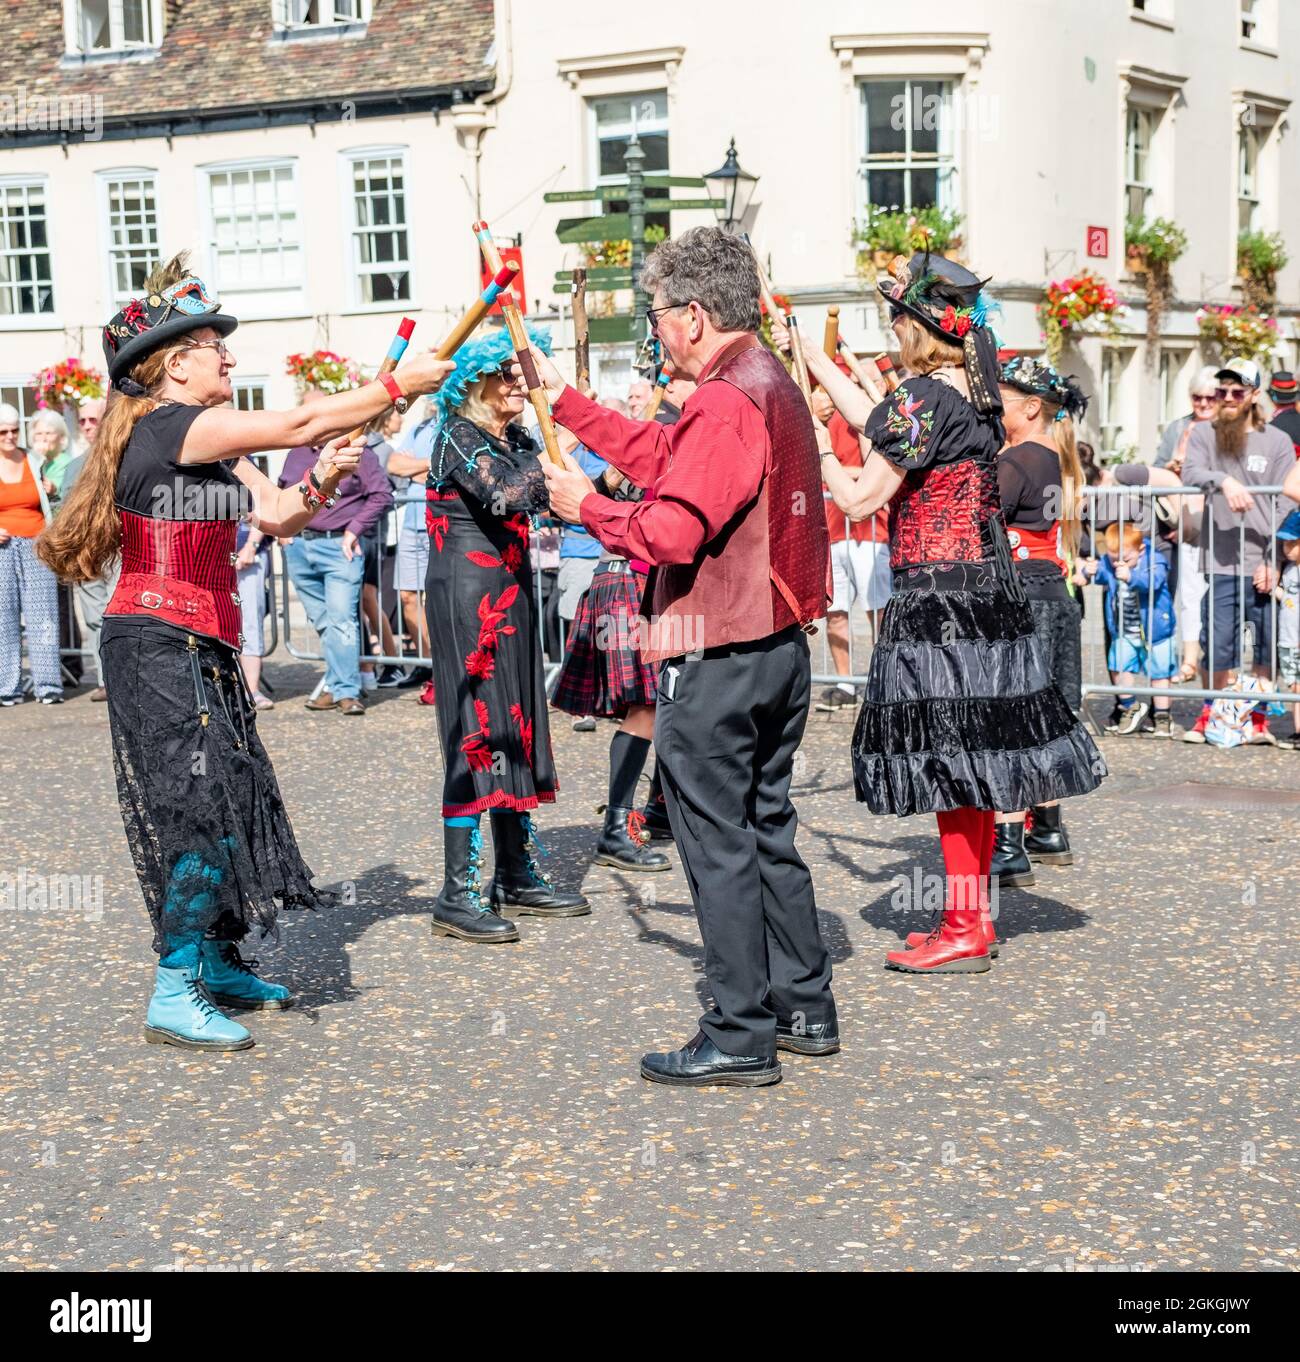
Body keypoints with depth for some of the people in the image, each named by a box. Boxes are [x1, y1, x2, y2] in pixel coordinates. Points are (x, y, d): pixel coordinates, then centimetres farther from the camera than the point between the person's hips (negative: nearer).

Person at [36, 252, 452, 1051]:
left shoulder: (213, 447, 14)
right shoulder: (165, 428, -14)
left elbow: (277, 515, 14)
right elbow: (294, 425, -18)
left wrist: (321, 481, -6)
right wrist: (398, 385, -13)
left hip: (204, 647, 9)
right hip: (159, 646, -9)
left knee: (234, 804, 12)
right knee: (207, 806, -11)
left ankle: (215, 963, 24)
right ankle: (174, 997, -5)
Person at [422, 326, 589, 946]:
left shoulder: (518, 440, 15)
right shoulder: (457, 437, -10)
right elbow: (504, 496, -26)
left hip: (511, 594, 9)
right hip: (467, 596, -8)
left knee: (517, 729, 11)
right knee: (477, 732, -10)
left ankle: (518, 876, 21)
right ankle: (458, 895, -6)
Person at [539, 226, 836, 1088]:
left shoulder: (727, 405, -18)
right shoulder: (772, 386, 14)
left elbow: (670, 531, -24)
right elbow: (660, 454, 18)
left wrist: (587, 506, -7)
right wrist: (562, 396, 20)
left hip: (716, 661, -10)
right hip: (781, 648, 10)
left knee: (719, 845, -1)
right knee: (768, 829, 17)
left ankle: (741, 1040, 6)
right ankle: (805, 1009, 25)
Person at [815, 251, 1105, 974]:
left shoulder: (926, 395, -15)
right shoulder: (976, 389, 10)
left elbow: (860, 498, -13)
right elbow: (887, 427, 22)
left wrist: (819, 449, 4)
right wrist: (813, 358, 28)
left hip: (939, 597, -9)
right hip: (990, 588, 9)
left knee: (947, 754, -4)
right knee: (975, 748, 13)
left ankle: (963, 932, 0)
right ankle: (975, 913, 22)